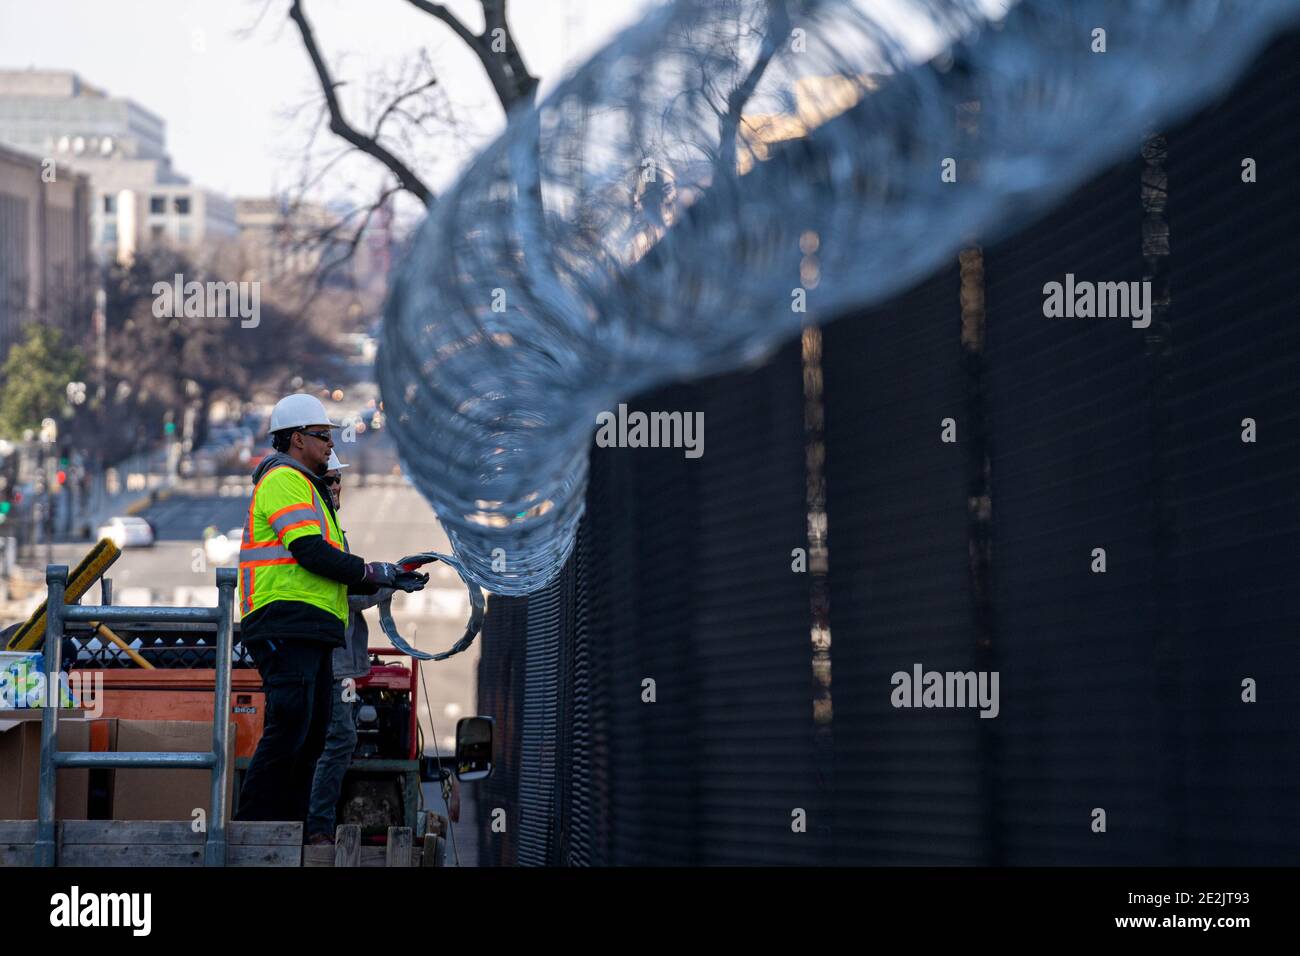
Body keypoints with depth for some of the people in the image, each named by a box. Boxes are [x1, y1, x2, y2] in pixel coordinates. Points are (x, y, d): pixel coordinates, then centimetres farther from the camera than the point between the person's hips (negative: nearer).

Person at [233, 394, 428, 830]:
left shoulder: (305, 486, 29)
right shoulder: (284, 480, -4)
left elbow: (321, 568, 26)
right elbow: (310, 552, -15)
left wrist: (389, 580, 16)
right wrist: (373, 572, -6)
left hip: (310, 633, 11)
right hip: (286, 624, -11)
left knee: (311, 736, 9)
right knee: (287, 730, -16)